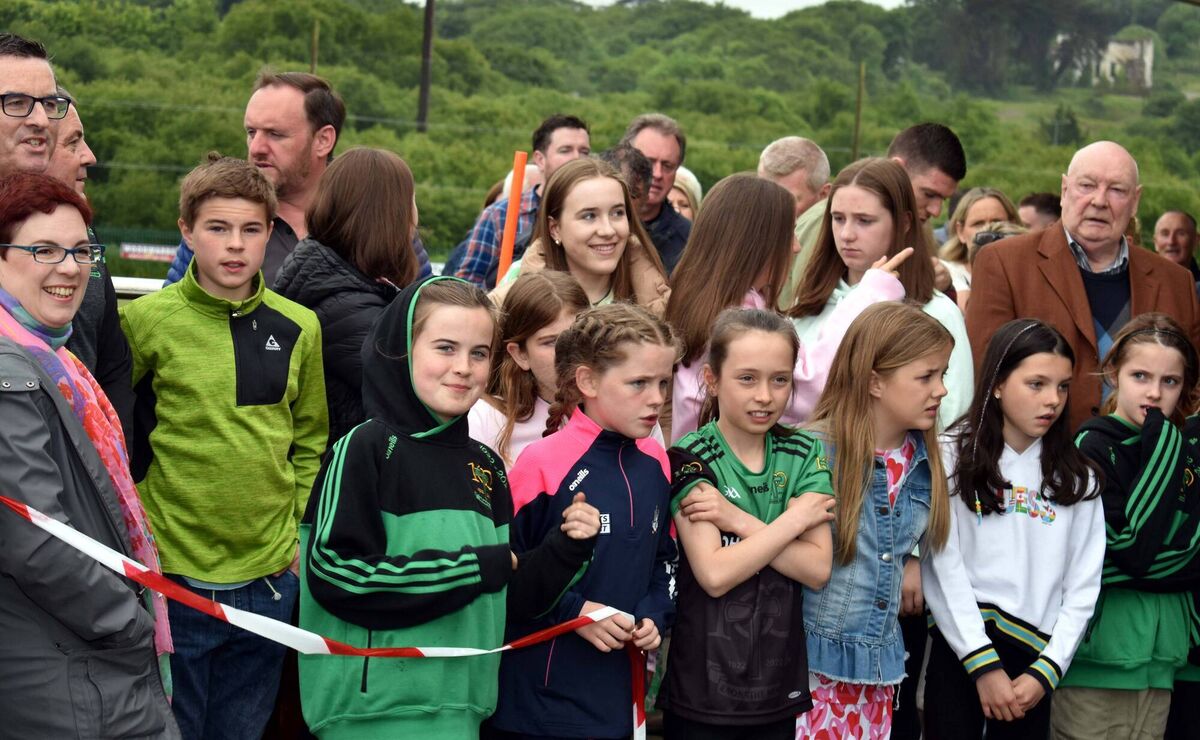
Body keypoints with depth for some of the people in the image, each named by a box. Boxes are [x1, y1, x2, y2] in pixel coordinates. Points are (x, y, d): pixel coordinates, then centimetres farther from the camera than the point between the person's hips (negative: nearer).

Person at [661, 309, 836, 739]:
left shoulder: (803, 455, 3)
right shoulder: (690, 459, -9)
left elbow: (817, 569, -8)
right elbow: (714, 574, -20)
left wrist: (738, 520, -18)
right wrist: (795, 518, -13)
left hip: (781, 685, 3)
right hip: (702, 689, -3)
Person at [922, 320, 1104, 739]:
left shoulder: (1077, 477, 8)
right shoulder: (952, 458, -2)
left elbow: (1083, 586, 5)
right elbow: (942, 570, -8)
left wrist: (1045, 671, -5)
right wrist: (984, 664, -12)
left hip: (1034, 651, 3)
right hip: (959, 646, -3)